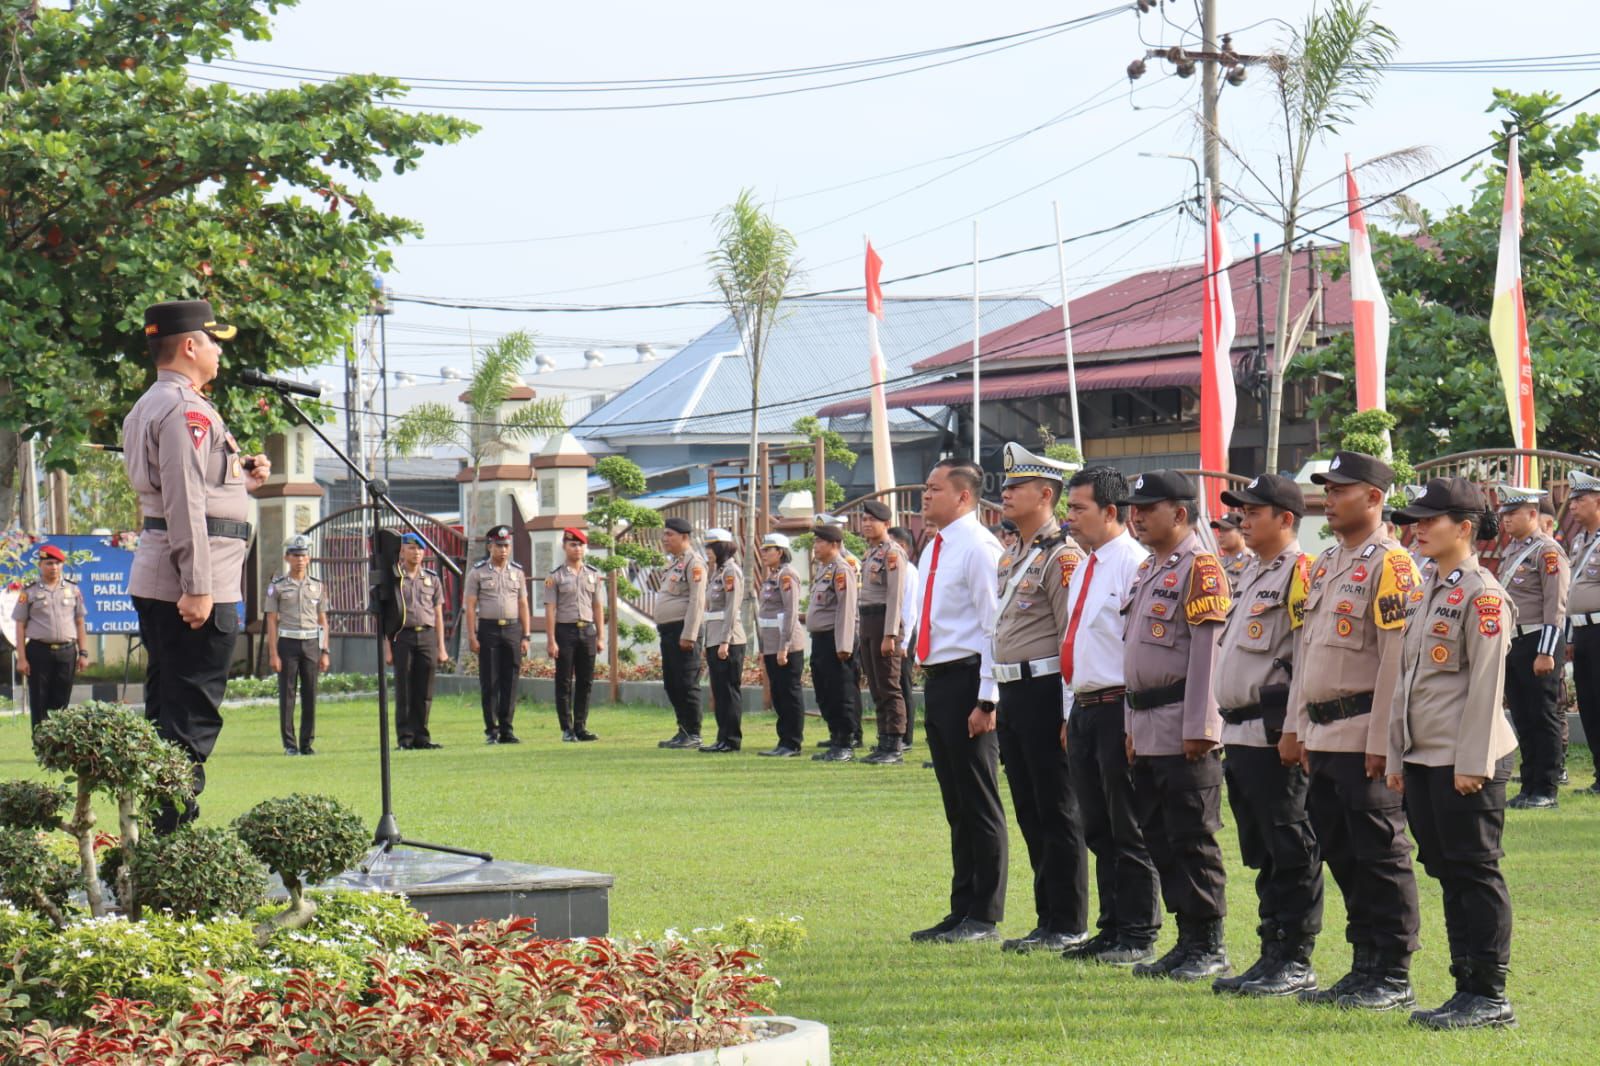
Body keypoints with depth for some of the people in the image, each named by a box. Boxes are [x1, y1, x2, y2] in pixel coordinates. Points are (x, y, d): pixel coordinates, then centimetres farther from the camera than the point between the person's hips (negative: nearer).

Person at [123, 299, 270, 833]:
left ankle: (158, 830, 18)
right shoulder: (186, 409, -13)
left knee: (166, 708, 14)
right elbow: (185, 501, -21)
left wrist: (241, 478, 17)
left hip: (153, 580, 10)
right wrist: (197, 587, -24)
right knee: (193, 715, -9)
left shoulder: (146, 408, 18)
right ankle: (176, 834, -10)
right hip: (187, 577, -10)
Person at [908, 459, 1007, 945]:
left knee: (979, 804, -3)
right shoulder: (934, 550, 16)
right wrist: (929, 680, 18)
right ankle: (962, 910, 19)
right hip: (937, 681, 9)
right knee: (956, 807, 13)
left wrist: (986, 700, -20)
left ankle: (984, 918, 2)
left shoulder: (979, 548, -12)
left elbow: (995, 627, -16)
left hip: (967, 680, -9)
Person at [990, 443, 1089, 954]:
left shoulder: (1061, 555, -12)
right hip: (1013, 695, 10)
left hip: (1044, 691, -10)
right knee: (1029, 811, 12)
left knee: (1058, 814, -4)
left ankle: (1067, 926, 0)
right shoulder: (1012, 557, 17)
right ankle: (1048, 919, 18)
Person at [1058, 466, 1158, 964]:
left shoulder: (1135, 565, -13)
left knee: (1130, 832, -3)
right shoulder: (1083, 570, 17)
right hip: (1083, 711, 9)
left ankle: (1138, 936, 2)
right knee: (1098, 830, 12)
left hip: (1119, 710, -9)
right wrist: (1069, 714, 20)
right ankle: (1112, 928, 19)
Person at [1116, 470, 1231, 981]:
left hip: (1183, 730, -9)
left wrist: (1197, 728, -20)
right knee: (1160, 839, 11)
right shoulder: (1147, 571, 18)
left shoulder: (1200, 568, -11)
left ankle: (1210, 948, 0)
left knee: (1193, 839, -5)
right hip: (1146, 727, 9)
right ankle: (1187, 942, 17)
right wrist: (1132, 725, 19)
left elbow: (1207, 650, -16)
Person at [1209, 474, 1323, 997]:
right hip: (1239, 732, 10)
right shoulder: (1251, 575, 20)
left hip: (1274, 733, -10)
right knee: (1261, 852, 13)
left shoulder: (1301, 573, -11)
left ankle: (1296, 963, -1)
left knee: (1290, 851, -4)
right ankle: (1272, 955, 18)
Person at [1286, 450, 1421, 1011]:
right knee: (1341, 854, 12)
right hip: (1323, 736, 9)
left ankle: (1394, 978, 1)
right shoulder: (1325, 565, 16)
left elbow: (1397, 659, -16)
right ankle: (1364, 968, 19)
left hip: (1365, 740, -9)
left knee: (1380, 856, -4)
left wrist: (1381, 742, -20)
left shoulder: (1390, 564, -11)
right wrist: (1299, 728, 16)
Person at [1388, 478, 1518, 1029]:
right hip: (1424, 758, 9)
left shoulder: (1482, 595, -11)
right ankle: (1467, 987, 15)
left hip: (1466, 762, -9)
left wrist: (1472, 763, -19)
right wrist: (1397, 756, 16)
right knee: (1447, 873, 10)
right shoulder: (1426, 595, 16)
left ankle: (1490, 997, -1)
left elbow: (1486, 683, -15)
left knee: (1475, 871, -5)